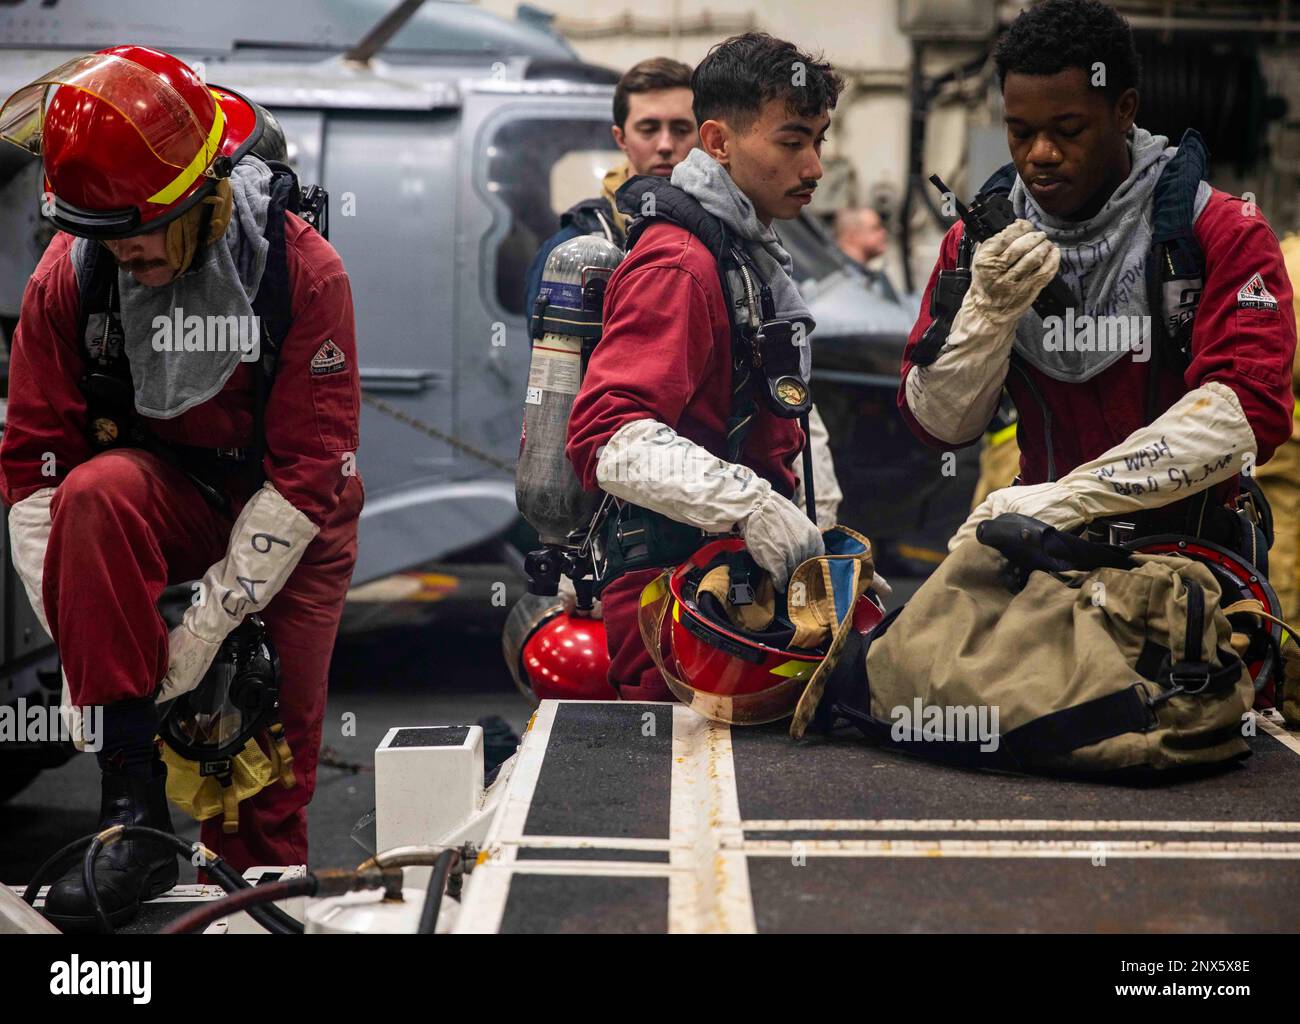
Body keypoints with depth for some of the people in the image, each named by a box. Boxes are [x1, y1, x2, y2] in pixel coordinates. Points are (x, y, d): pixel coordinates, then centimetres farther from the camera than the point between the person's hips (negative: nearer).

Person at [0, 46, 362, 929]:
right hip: (164, 498, 2)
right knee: (95, 494, -34)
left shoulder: (306, 273, -19)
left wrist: (208, 624, -23)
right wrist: (76, 634, -17)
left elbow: (310, 470, -19)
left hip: (291, 520, -1)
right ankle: (133, 805, -32)